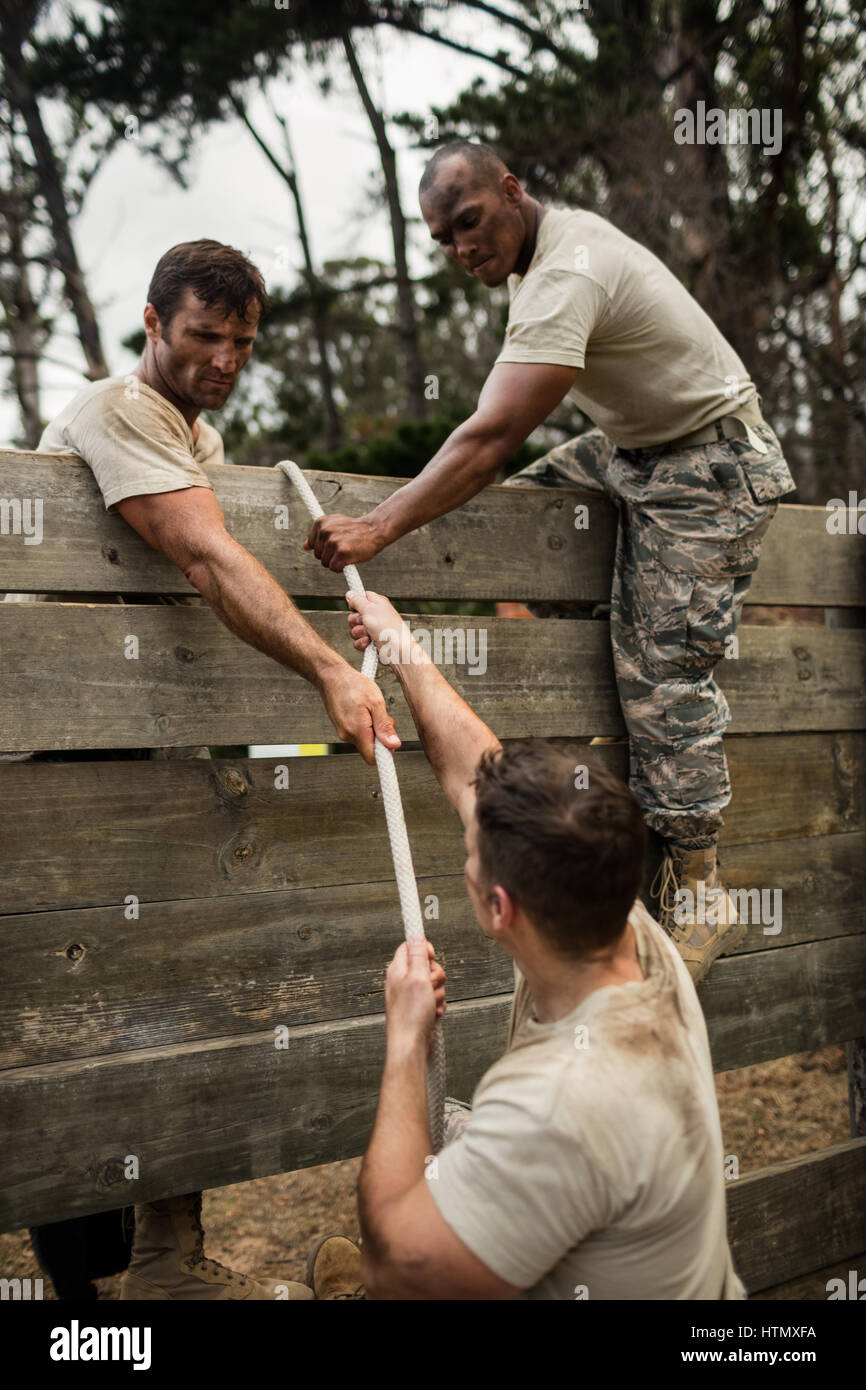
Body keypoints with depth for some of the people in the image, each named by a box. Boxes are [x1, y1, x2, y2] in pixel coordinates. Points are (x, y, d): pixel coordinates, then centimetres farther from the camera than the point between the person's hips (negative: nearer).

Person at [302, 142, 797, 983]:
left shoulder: (569, 275, -27)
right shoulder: (531, 247, 5)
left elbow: (490, 438, -37)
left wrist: (375, 530, -40)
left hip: (709, 464, -10)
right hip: (629, 443, 10)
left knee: (665, 672, -14)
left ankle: (697, 895, -3)